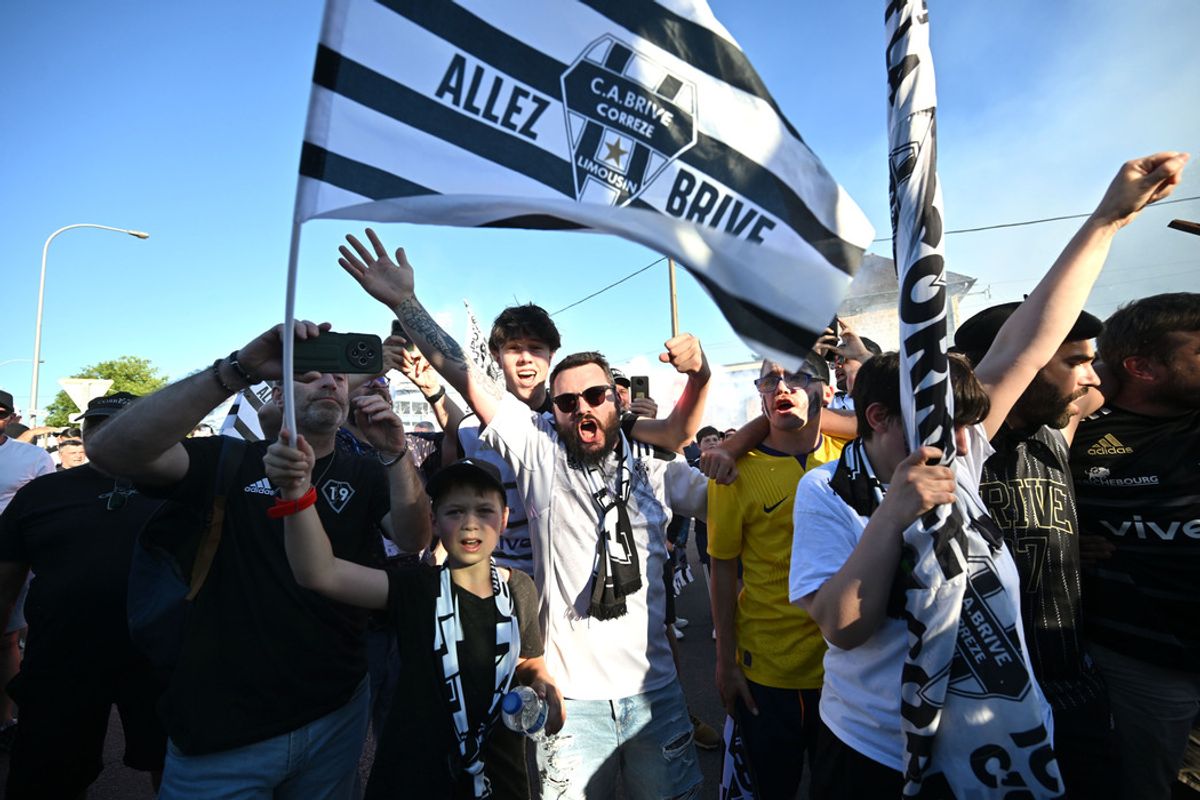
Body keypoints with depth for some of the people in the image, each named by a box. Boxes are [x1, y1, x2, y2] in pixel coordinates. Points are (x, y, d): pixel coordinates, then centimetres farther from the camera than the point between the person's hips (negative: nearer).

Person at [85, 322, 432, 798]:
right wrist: (239, 369, -33)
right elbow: (110, 451, -22)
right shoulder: (230, 461, -5)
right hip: (219, 725, -2)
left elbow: (413, 541, -14)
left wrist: (395, 455, -30)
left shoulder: (364, 477, 1)